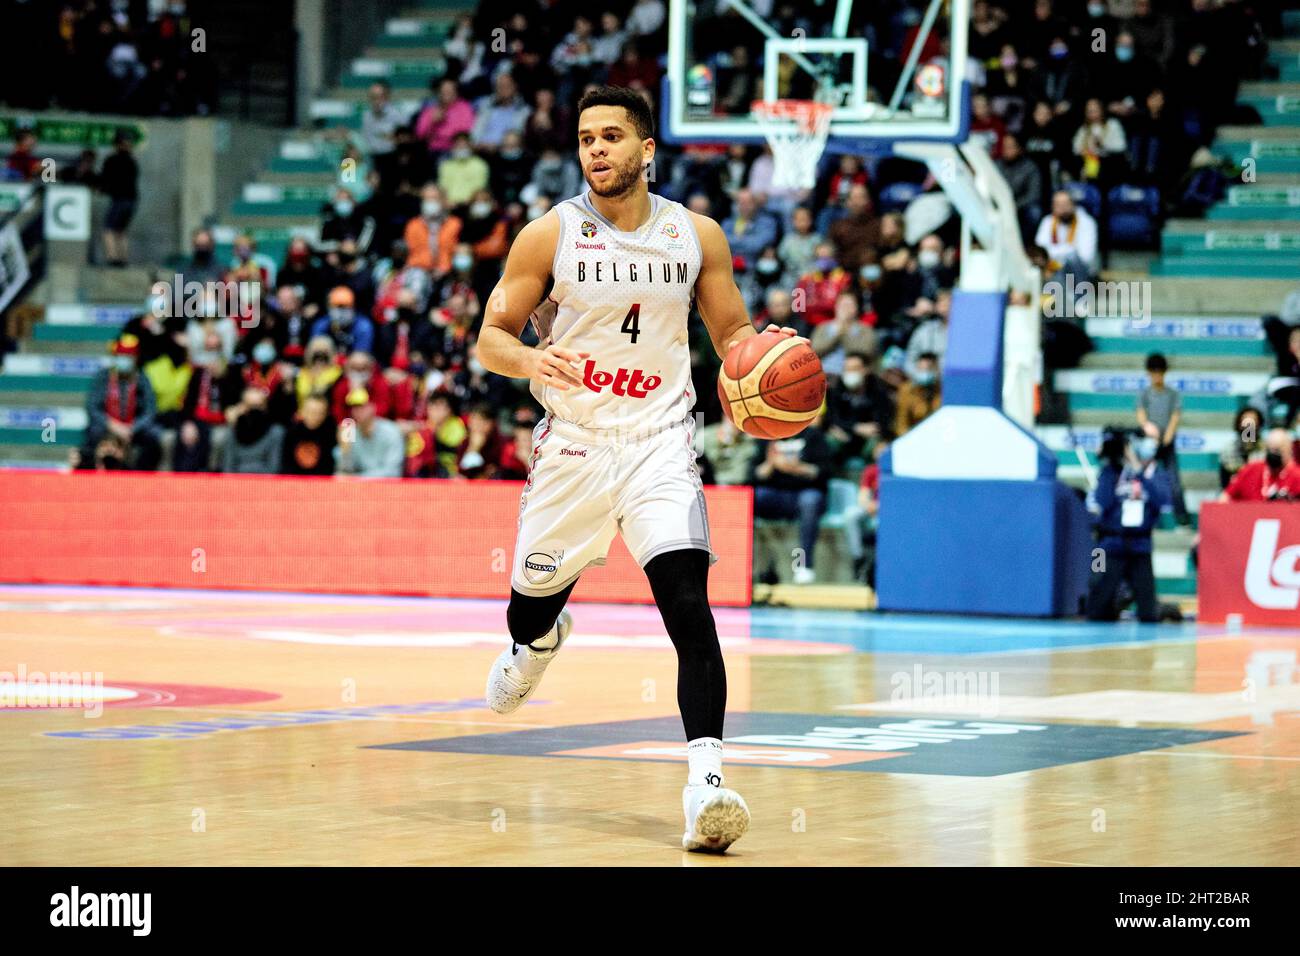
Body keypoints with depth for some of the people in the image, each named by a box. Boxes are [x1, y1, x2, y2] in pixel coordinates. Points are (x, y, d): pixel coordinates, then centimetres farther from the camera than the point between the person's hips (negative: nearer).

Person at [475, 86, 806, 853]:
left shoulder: (697, 235, -1)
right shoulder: (550, 235, -6)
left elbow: (732, 333, 10)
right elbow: (492, 336, -2)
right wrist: (530, 361, -25)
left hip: (660, 444, -1)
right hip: (573, 444, 1)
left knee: (689, 606, -20)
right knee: (529, 615, 15)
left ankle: (706, 781, -24)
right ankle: (542, 640, 55)